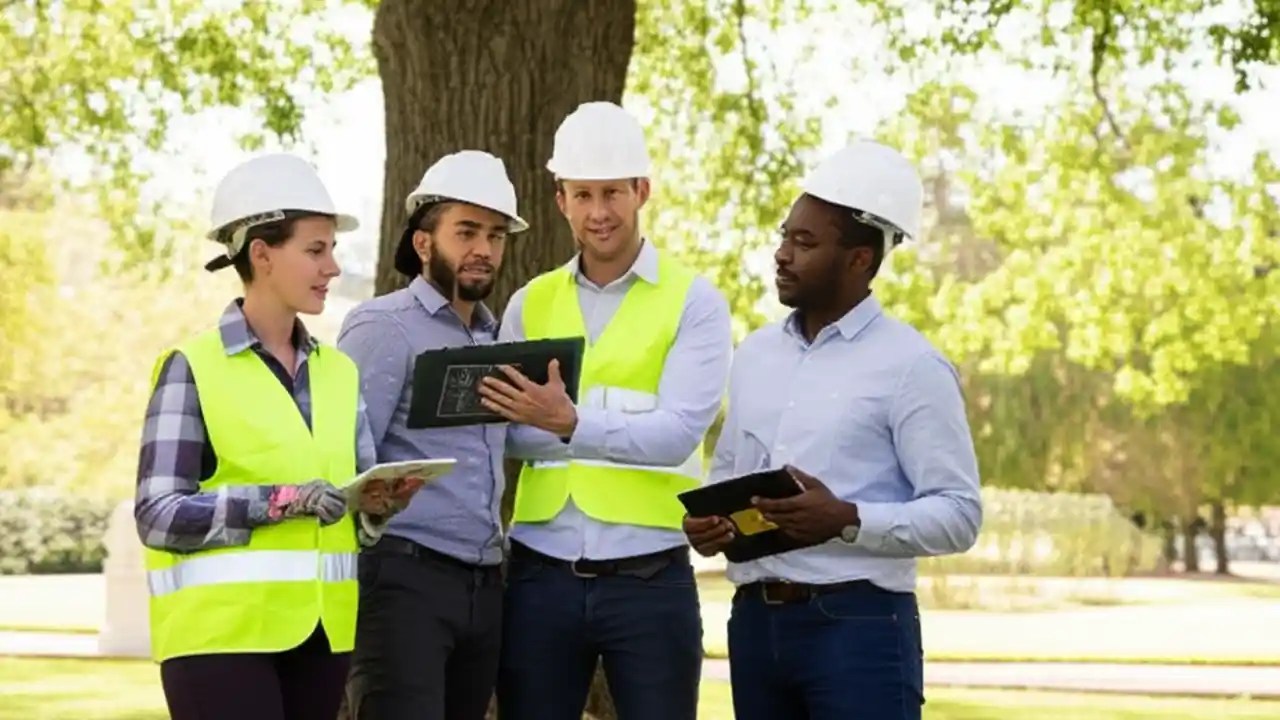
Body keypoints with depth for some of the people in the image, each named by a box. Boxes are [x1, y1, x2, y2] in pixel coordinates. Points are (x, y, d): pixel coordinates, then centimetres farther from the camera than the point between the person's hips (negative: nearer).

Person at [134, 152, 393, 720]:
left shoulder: (339, 371, 14)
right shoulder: (192, 369, -4)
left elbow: (362, 489, 14)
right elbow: (159, 515, -10)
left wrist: (373, 510, -9)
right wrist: (282, 501, -19)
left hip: (320, 631, 6)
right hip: (222, 632, -6)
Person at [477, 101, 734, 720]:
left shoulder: (695, 302, -1)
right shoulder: (530, 303, 10)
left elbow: (678, 432, -15)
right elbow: (507, 431, 0)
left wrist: (573, 424, -30)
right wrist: (625, 424, -16)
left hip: (649, 579, -3)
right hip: (540, 576, 3)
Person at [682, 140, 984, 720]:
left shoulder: (910, 366, -7)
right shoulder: (755, 352, 14)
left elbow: (958, 513, -11)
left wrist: (847, 520, -24)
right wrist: (705, 521, 0)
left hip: (859, 624, -6)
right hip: (756, 620, 7)